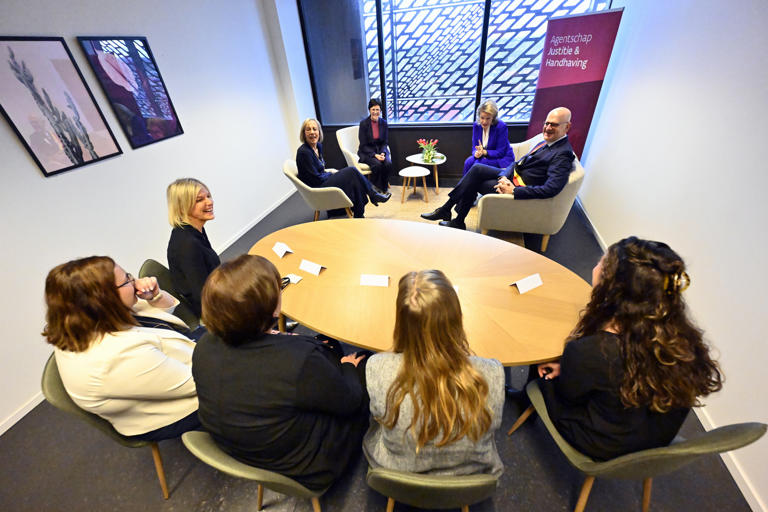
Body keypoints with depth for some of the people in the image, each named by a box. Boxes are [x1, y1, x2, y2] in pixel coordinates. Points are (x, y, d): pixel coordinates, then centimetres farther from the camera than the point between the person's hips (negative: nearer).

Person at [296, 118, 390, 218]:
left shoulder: (318, 146, 6)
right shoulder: (303, 152, -21)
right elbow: (316, 179, -20)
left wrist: (328, 171, -2)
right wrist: (331, 173, -6)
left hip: (323, 180, 8)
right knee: (352, 172, -13)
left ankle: (358, 216, -5)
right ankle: (373, 195, 4)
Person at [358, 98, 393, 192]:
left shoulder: (383, 123, 1)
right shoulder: (364, 123, -11)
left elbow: (385, 142, 7)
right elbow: (363, 145, -11)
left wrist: (383, 153, -14)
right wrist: (375, 155, -22)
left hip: (380, 150, 3)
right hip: (367, 152, -3)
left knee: (388, 163, -26)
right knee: (377, 164, -32)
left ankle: (384, 187, -6)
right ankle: (375, 187, -9)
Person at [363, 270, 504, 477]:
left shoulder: (377, 369, -35)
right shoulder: (492, 374, -34)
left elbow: (379, 414, -12)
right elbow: (493, 424, -10)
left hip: (395, 474, 0)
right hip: (470, 481, 1)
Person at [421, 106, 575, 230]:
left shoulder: (563, 154, -17)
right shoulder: (547, 142, 12)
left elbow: (551, 189, -29)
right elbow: (520, 162, 11)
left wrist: (514, 191, -29)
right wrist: (504, 177, -10)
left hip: (519, 185, -8)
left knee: (473, 184, -11)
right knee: (476, 168, -8)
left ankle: (459, 222, 7)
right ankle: (446, 209, -6)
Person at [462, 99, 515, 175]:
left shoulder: (501, 126, -18)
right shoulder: (476, 125, -3)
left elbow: (500, 152, -17)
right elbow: (474, 147, -2)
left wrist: (484, 152, -32)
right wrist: (477, 153, -27)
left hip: (503, 159, -5)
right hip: (485, 157, 5)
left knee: (477, 164, -29)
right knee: (468, 162, -23)